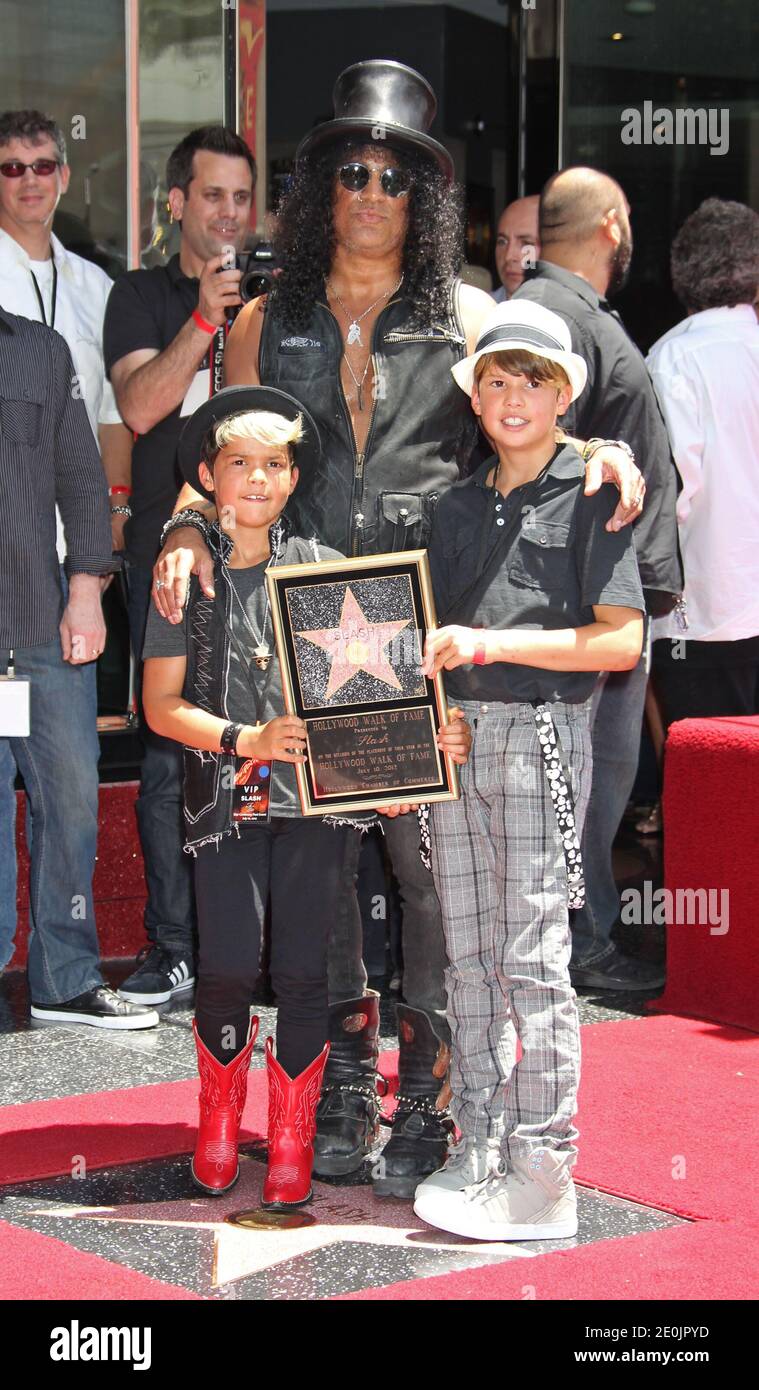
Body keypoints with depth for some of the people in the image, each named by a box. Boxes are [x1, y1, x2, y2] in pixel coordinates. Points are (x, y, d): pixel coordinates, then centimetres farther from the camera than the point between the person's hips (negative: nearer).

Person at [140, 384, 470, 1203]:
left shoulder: (323, 568, 6)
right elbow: (161, 705, 3)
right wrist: (247, 739, -11)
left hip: (316, 796, 0)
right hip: (227, 796, 0)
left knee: (301, 972, -1)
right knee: (228, 968, -7)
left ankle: (292, 1146, 14)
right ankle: (218, 1131, 18)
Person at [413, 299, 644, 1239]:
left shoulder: (591, 496, -2)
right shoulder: (461, 507, 16)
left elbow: (622, 640, -11)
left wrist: (492, 642, -16)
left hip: (543, 736, -6)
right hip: (456, 737, 6)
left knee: (532, 959, -7)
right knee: (467, 955, 8)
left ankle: (543, 1177, -3)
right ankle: (478, 1151, 17)